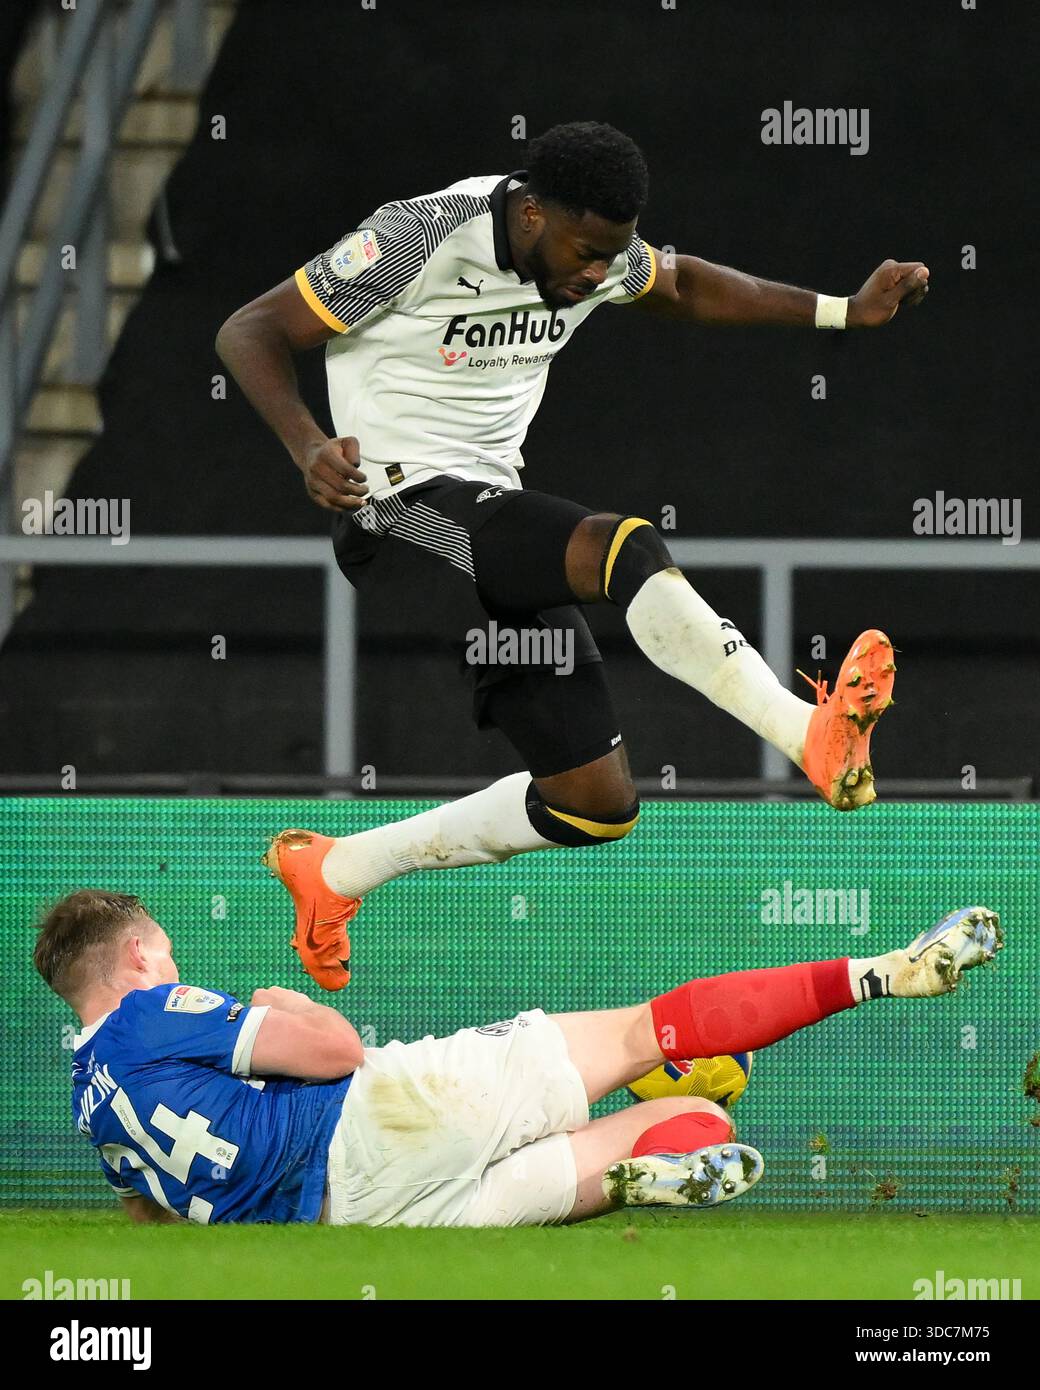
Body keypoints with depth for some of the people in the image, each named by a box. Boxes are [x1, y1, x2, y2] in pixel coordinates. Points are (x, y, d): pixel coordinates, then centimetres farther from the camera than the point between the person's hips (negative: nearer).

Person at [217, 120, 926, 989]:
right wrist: (309, 448, -31)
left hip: (494, 521, 8)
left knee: (598, 805, 5)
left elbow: (684, 288, 27)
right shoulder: (418, 241, -16)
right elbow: (250, 332, -14)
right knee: (626, 549, -32)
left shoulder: (596, 253, 5)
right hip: (401, 504, -8)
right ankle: (812, 736, -43)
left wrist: (847, 312, 19)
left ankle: (345, 869, 18)